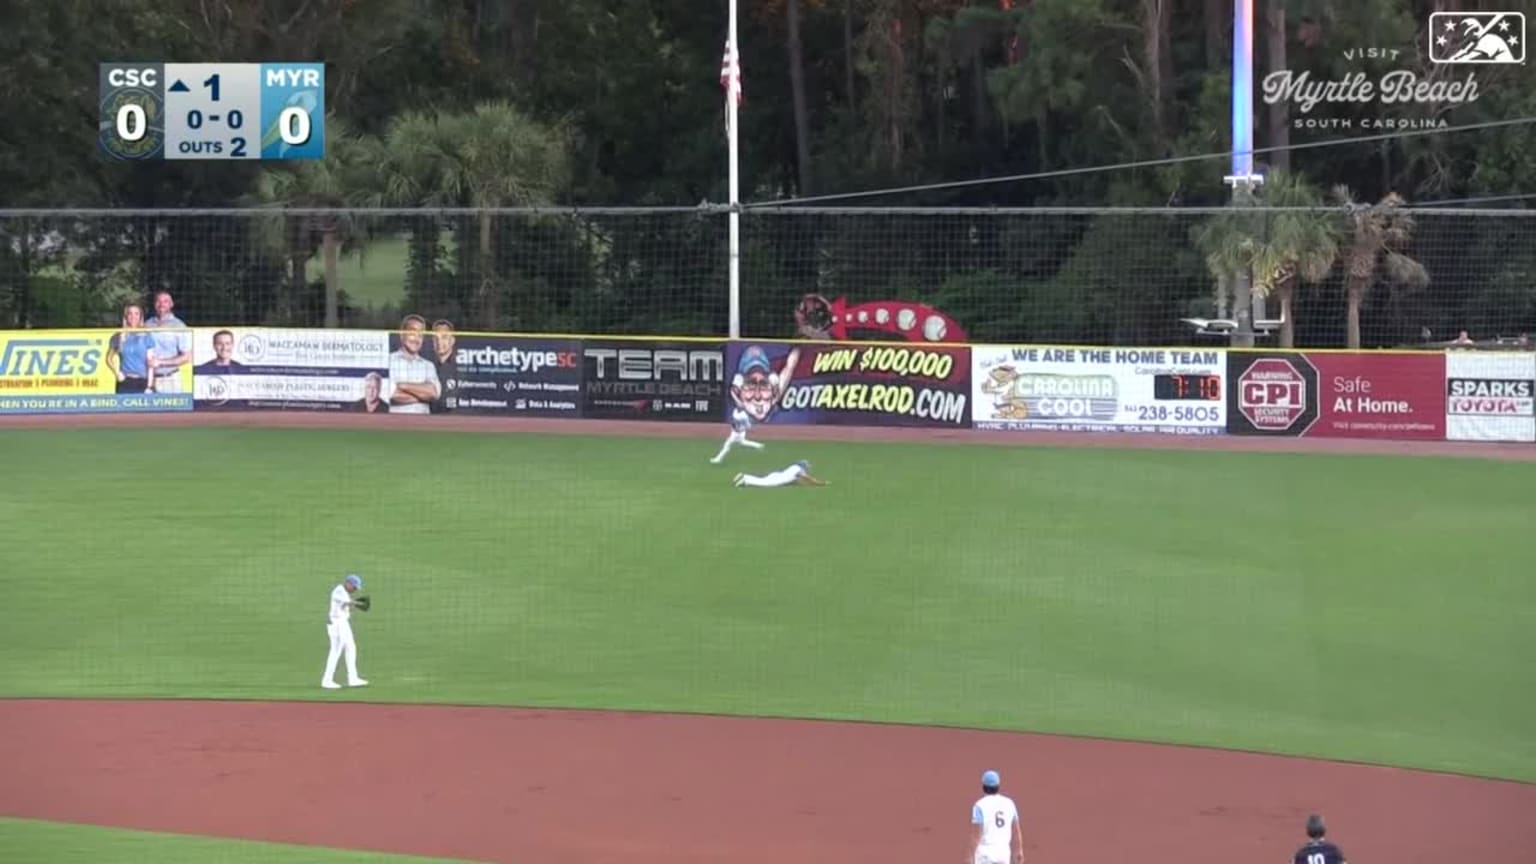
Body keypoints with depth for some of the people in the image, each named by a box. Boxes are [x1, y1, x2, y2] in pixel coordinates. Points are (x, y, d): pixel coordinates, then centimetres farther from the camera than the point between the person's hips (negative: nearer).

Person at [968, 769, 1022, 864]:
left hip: (985, 853, -5)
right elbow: (1016, 829, 10)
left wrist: (971, 855, -11)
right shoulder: (1009, 803, 3)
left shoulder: (980, 805, -13)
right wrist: (1019, 850, 21)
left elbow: (976, 833, -16)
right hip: (1004, 851, 5)